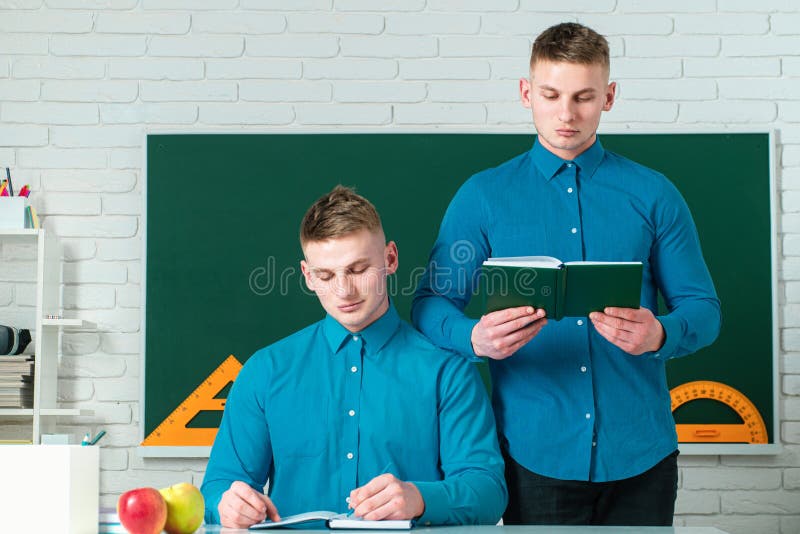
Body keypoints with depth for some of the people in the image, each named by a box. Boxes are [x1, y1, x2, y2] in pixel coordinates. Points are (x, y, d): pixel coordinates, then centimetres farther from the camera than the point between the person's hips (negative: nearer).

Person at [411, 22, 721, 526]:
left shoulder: (653, 195, 5)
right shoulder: (483, 196, 3)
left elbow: (703, 309, 4)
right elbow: (431, 305, -1)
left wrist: (660, 335, -19)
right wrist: (475, 338, -23)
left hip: (640, 453, 1)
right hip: (536, 454, -1)